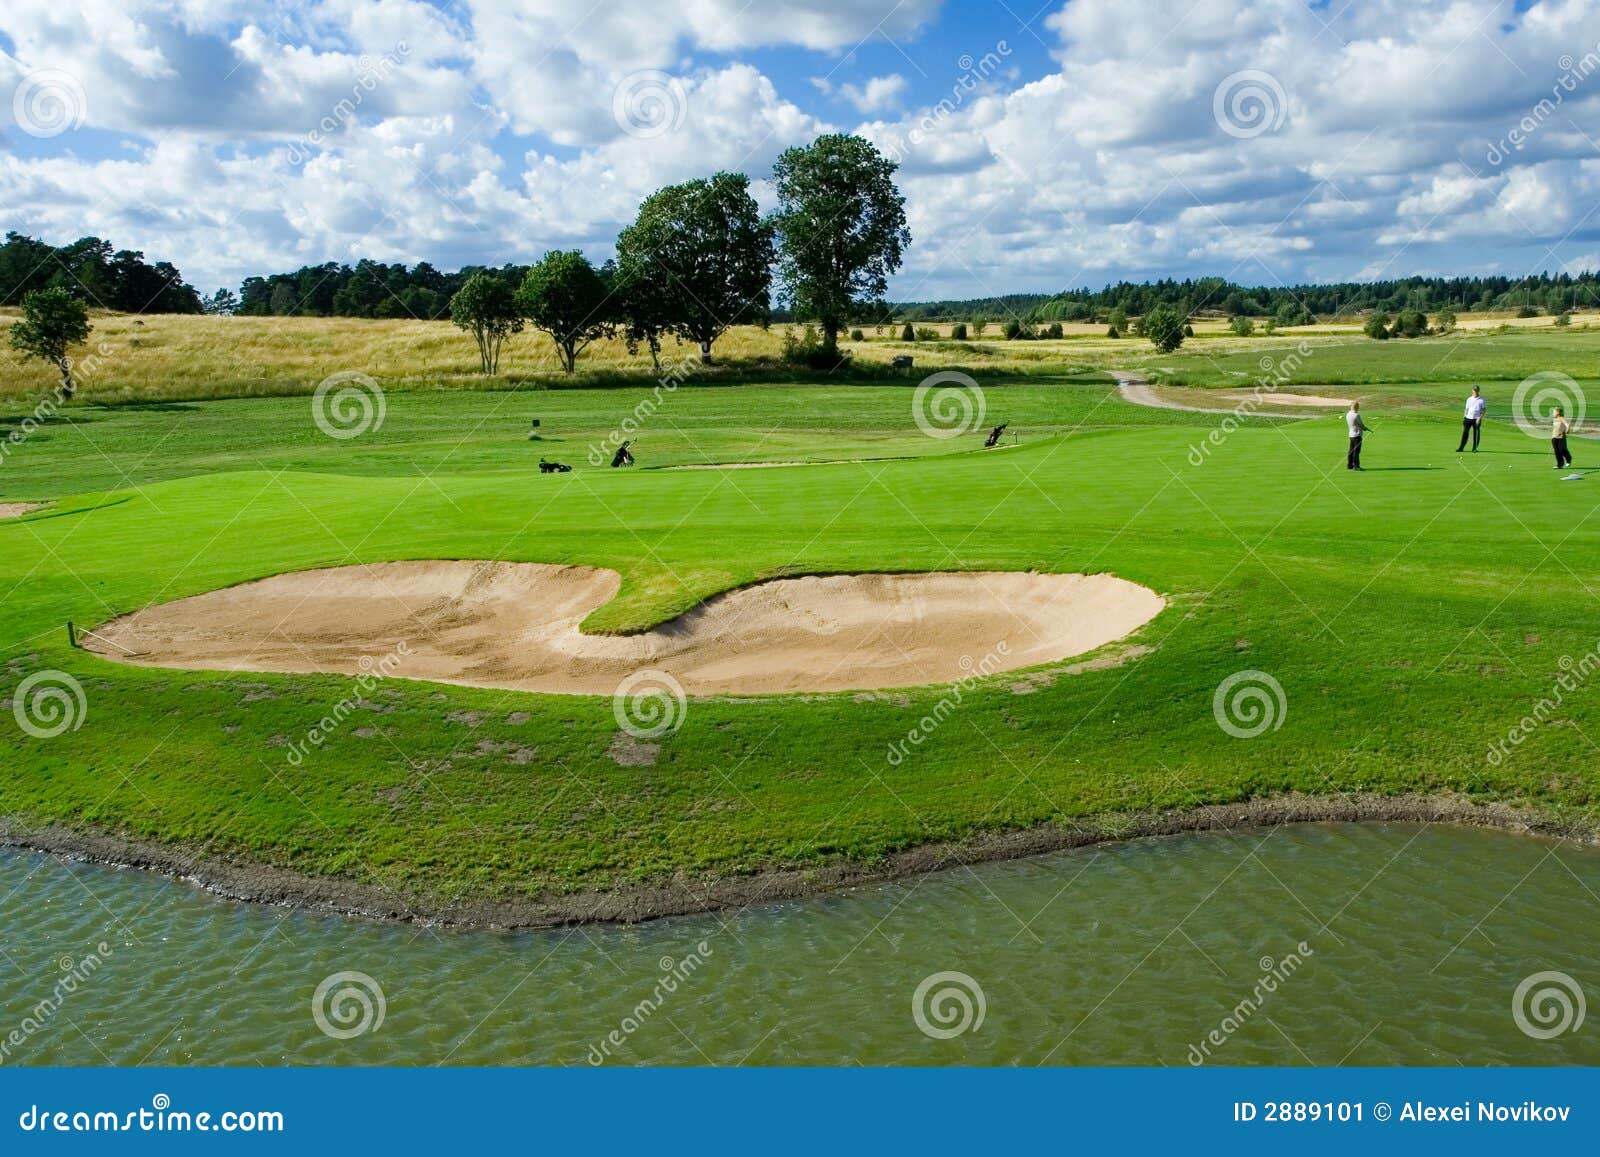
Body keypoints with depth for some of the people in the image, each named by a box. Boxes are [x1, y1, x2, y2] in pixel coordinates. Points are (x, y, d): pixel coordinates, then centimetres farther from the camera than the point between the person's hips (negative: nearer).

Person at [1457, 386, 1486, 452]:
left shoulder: (1481, 400, 0)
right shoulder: (1469, 399, 10)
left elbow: (1484, 410, 0)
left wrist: (1480, 418, -12)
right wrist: (1464, 417, 7)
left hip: (1476, 419, -2)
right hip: (1468, 418, 2)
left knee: (1476, 434, 1)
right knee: (1465, 432, -1)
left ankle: (1474, 448, 9)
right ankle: (1461, 447, 2)